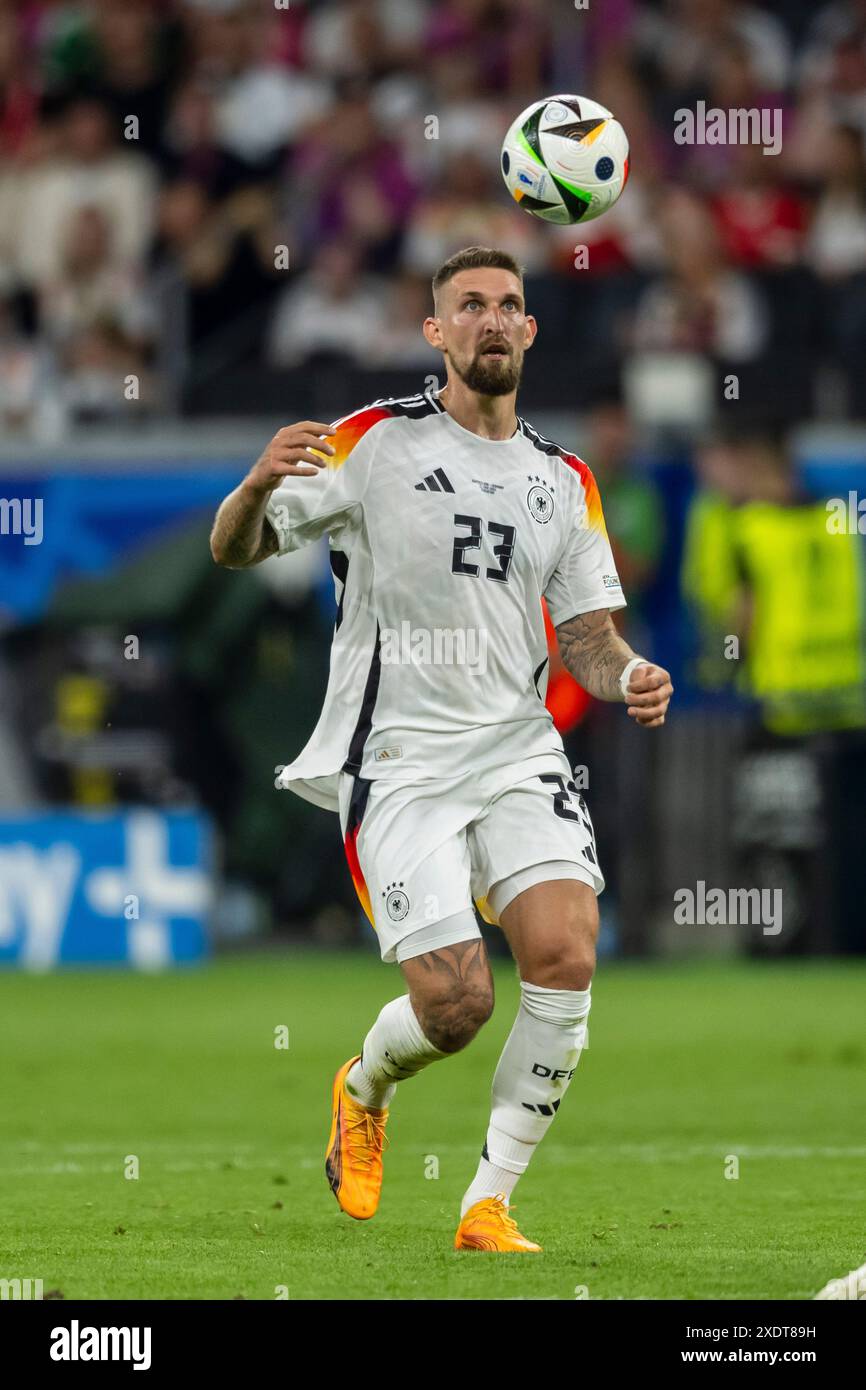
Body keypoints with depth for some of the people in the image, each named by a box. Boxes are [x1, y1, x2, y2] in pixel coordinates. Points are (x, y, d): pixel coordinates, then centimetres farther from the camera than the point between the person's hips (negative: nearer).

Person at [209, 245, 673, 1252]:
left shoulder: (564, 482, 13)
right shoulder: (377, 442, -1)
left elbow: (585, 635, 15)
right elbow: (235, 549, -2)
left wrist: (627, 677, -8)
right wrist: (259, 483, -25)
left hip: (518, 750, 4)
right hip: (399, 758, -4)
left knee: (566, 952, -20)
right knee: (455, 1005, -14)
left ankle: (488, 1207, -7)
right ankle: (363, 1089, 24)